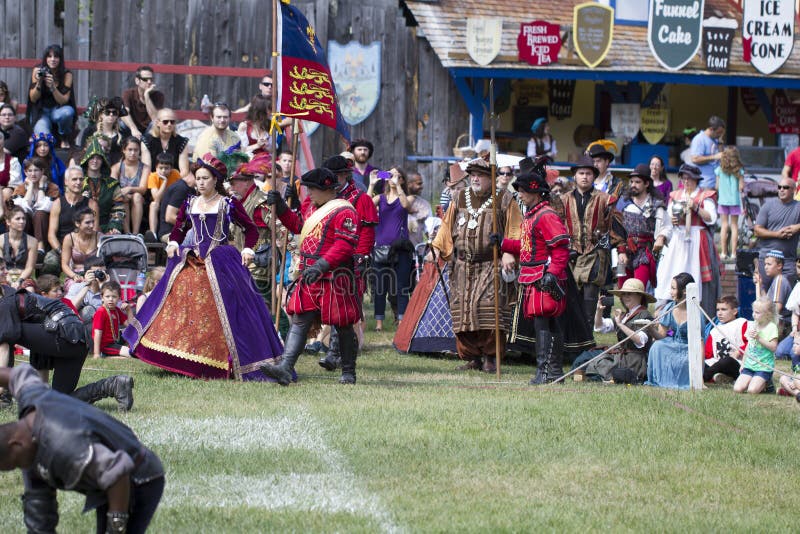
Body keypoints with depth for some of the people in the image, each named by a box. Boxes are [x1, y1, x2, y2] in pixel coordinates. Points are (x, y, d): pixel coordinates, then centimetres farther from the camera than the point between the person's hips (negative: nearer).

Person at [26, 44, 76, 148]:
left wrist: (52, 86, -31)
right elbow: (33, 99, -8)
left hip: (58, 110, 3)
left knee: (67, 112, -36)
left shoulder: (66, 74, -10)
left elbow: (63, 101, -14)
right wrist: (39, 83, -27)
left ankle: (64, 139, -8)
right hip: (40, 112, -3)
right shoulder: (37, 71, -9)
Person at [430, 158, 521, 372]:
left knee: (490, 307, -15)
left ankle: (490, 357, -8)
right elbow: (447, 227, 19)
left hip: (492, 265, -4)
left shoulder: (504, 200, 3)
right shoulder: (459, 200, 15)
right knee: (463, 310, -2)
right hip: (463, 266, 4)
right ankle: (472, 357, 6)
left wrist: (508, 252, -14)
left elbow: (515, 230, 0)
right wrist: (436, 249, 6)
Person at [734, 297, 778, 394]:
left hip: (764, 366, -6)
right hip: (749, 364, 6)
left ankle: (765, 383, 9)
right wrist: (743, 363, 18)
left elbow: (773, 347, -16)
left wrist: (758, 338, -22)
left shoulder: (771, 327, -9)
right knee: (737, 389, -11)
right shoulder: (752, 325, 10)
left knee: (752, 390, -21)